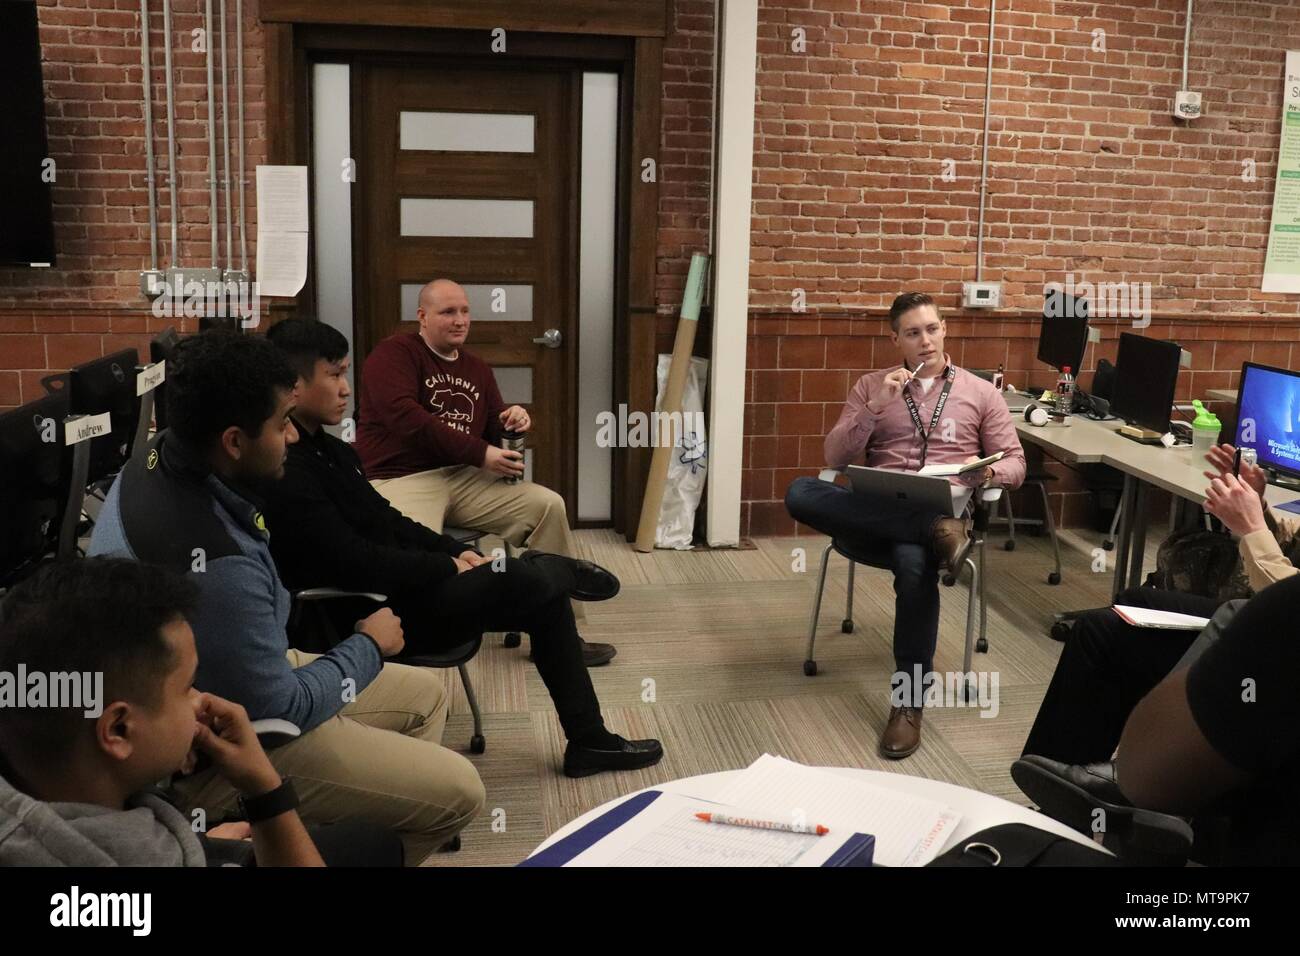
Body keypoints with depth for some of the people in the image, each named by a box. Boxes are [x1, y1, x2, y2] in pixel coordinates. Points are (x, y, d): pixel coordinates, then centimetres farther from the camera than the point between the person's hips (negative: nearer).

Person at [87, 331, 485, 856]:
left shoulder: (160, 457, -10)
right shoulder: (215, 565, -38)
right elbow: (279, 709, -26)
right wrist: (368, 645, -11)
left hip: (233, 676, 10)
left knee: (425, 694, 20)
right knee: (458, 792, -7)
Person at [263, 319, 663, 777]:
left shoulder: (329, 451, 10)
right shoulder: (286, 476, -23)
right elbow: (358, 564, -27)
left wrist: (456, 551, 2)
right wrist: (450, 566, -15)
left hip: (397, 586, 10)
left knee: (547, 599, 5)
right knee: (530, 579, -18)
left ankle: (588, 740, 15)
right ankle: (561, 571, 21)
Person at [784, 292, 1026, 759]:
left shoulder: (980, 392, 14)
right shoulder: (871, 385, 15)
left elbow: (1015, 465, 11)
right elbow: (835, 458, 4)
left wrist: (985, 472, -13)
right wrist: (875, 407, -10)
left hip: (943, 509, -2)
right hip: (878, 511, 2)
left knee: (914, 564, -39)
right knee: (800, 493, -29)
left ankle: (908, 703, -27)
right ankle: (937, 533, -32)